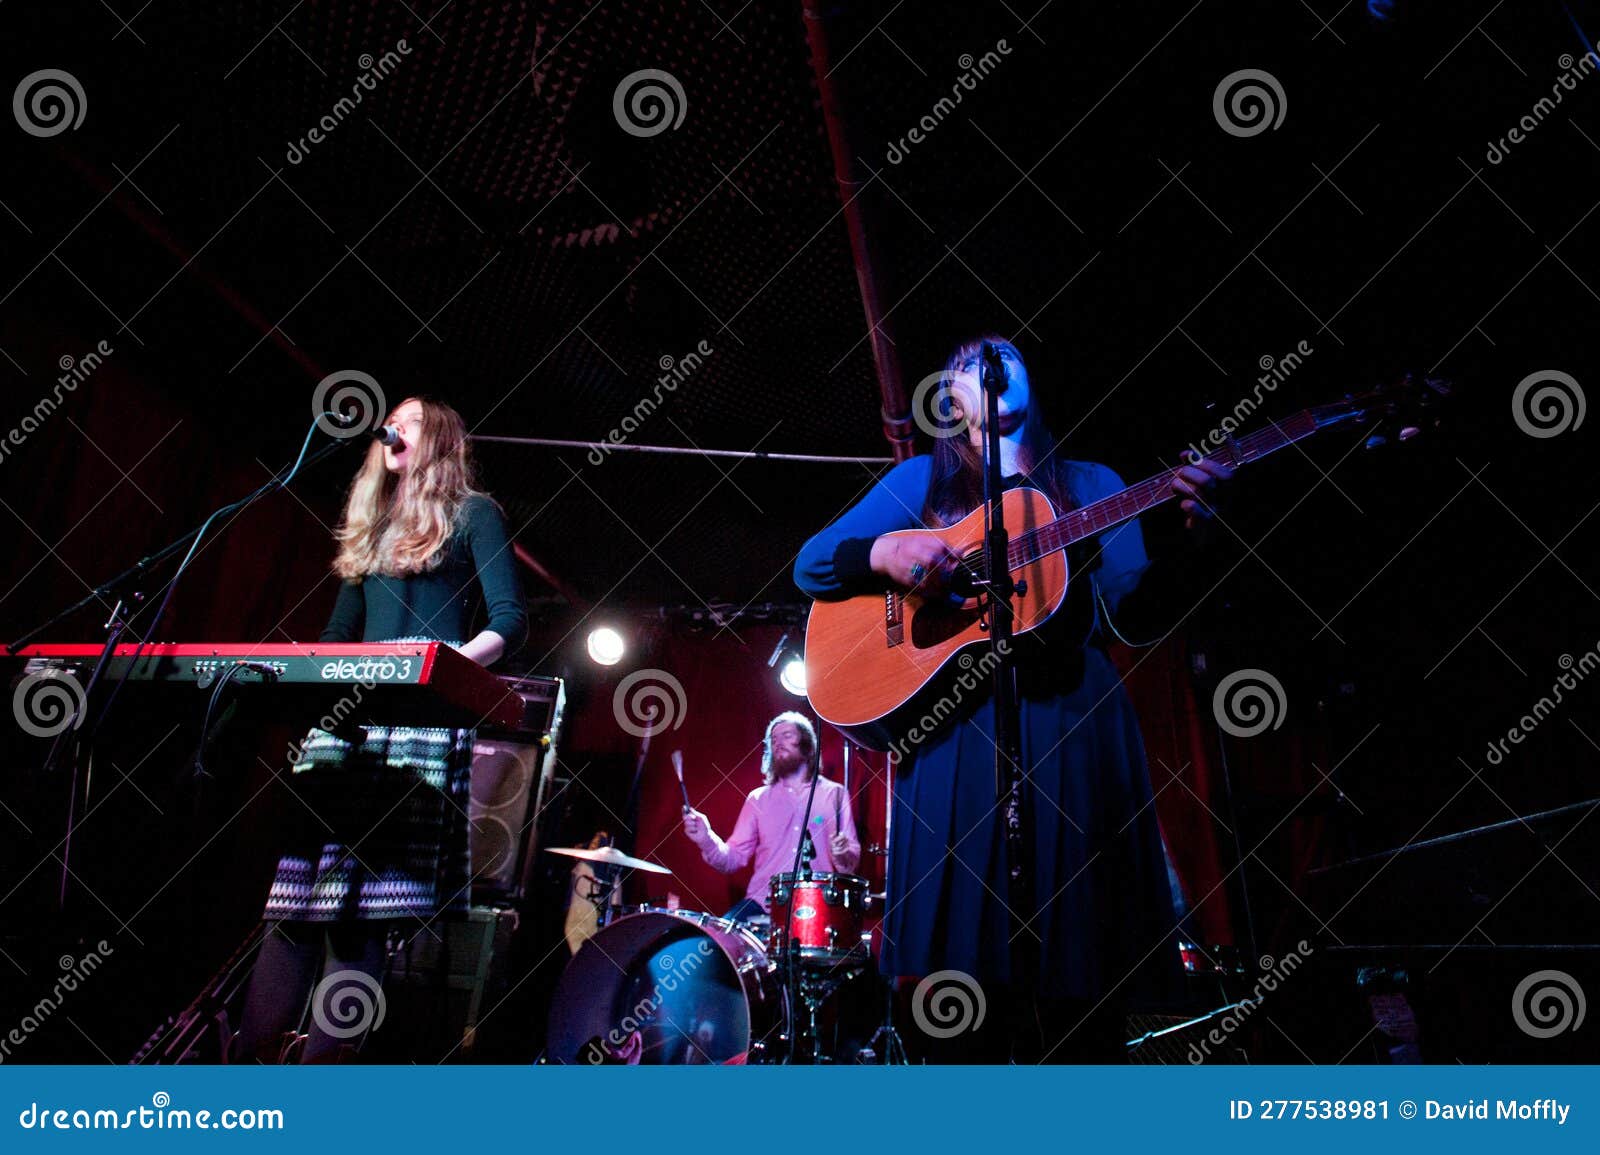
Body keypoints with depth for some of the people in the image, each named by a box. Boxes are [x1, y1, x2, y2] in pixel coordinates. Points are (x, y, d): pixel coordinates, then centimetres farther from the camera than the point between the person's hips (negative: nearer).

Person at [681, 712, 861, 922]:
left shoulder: (834, 794, 8)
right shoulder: (758, 798, 14)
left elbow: (852, 864, 6)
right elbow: (733, 859, 7)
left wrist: (842, 856, -17)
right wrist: (707, 841, -12)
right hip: (763, 902, 2)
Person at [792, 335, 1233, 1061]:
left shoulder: (1088, 485, 16)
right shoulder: (923, 480, 15)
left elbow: (1137, 613, 4)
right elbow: (810, 565, 10)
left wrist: (1191, 541, -15)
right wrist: (882, 552, -10)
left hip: (1072, 730, 1)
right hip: (955, 728, -1)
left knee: (1080, 996, -1)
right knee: (965, 985, -3)